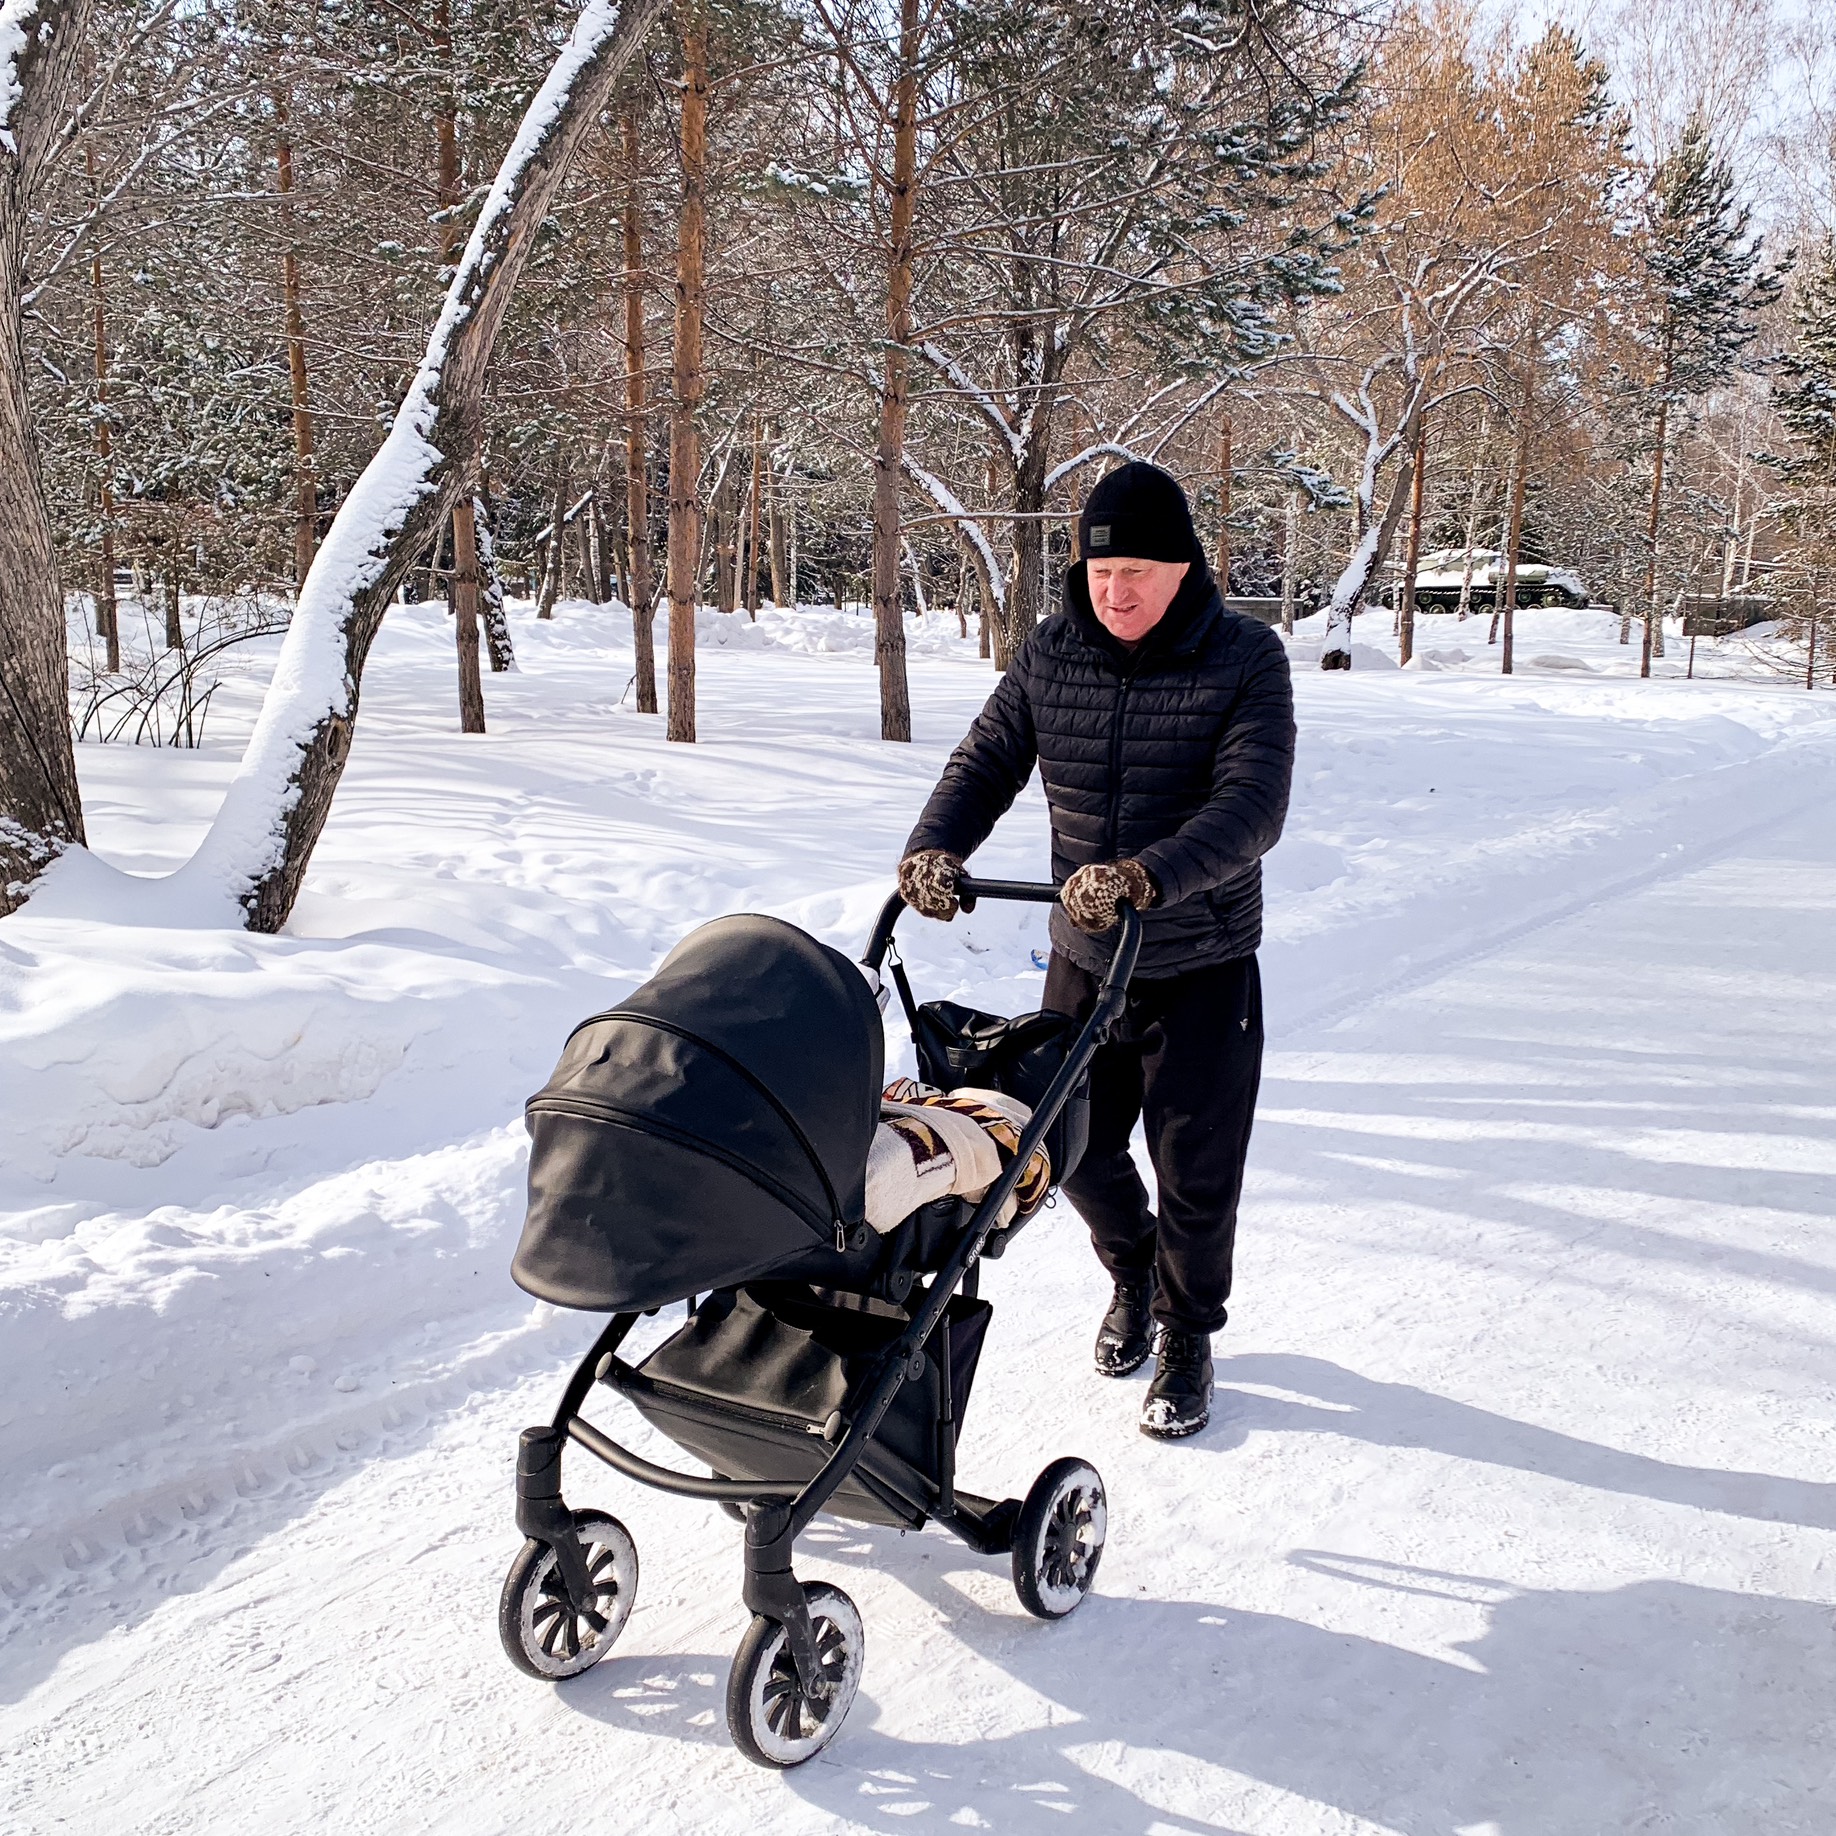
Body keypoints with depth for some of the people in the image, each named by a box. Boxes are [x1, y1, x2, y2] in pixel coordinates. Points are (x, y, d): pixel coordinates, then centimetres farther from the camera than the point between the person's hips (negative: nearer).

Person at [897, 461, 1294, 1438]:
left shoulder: (1245, 660, -14)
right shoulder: (1048, 657, -2)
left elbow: (1252, 806, -26)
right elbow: (985, 763, 1)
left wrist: (1144, 877, -42)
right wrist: (934, 847, -21)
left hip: (1202, 966, -4)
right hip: (1082, 960, 4)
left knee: (1195, 1174, 5)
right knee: (1078, 1145, 15)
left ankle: (1188, 1338, 30)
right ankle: (1133, 1275, 45)